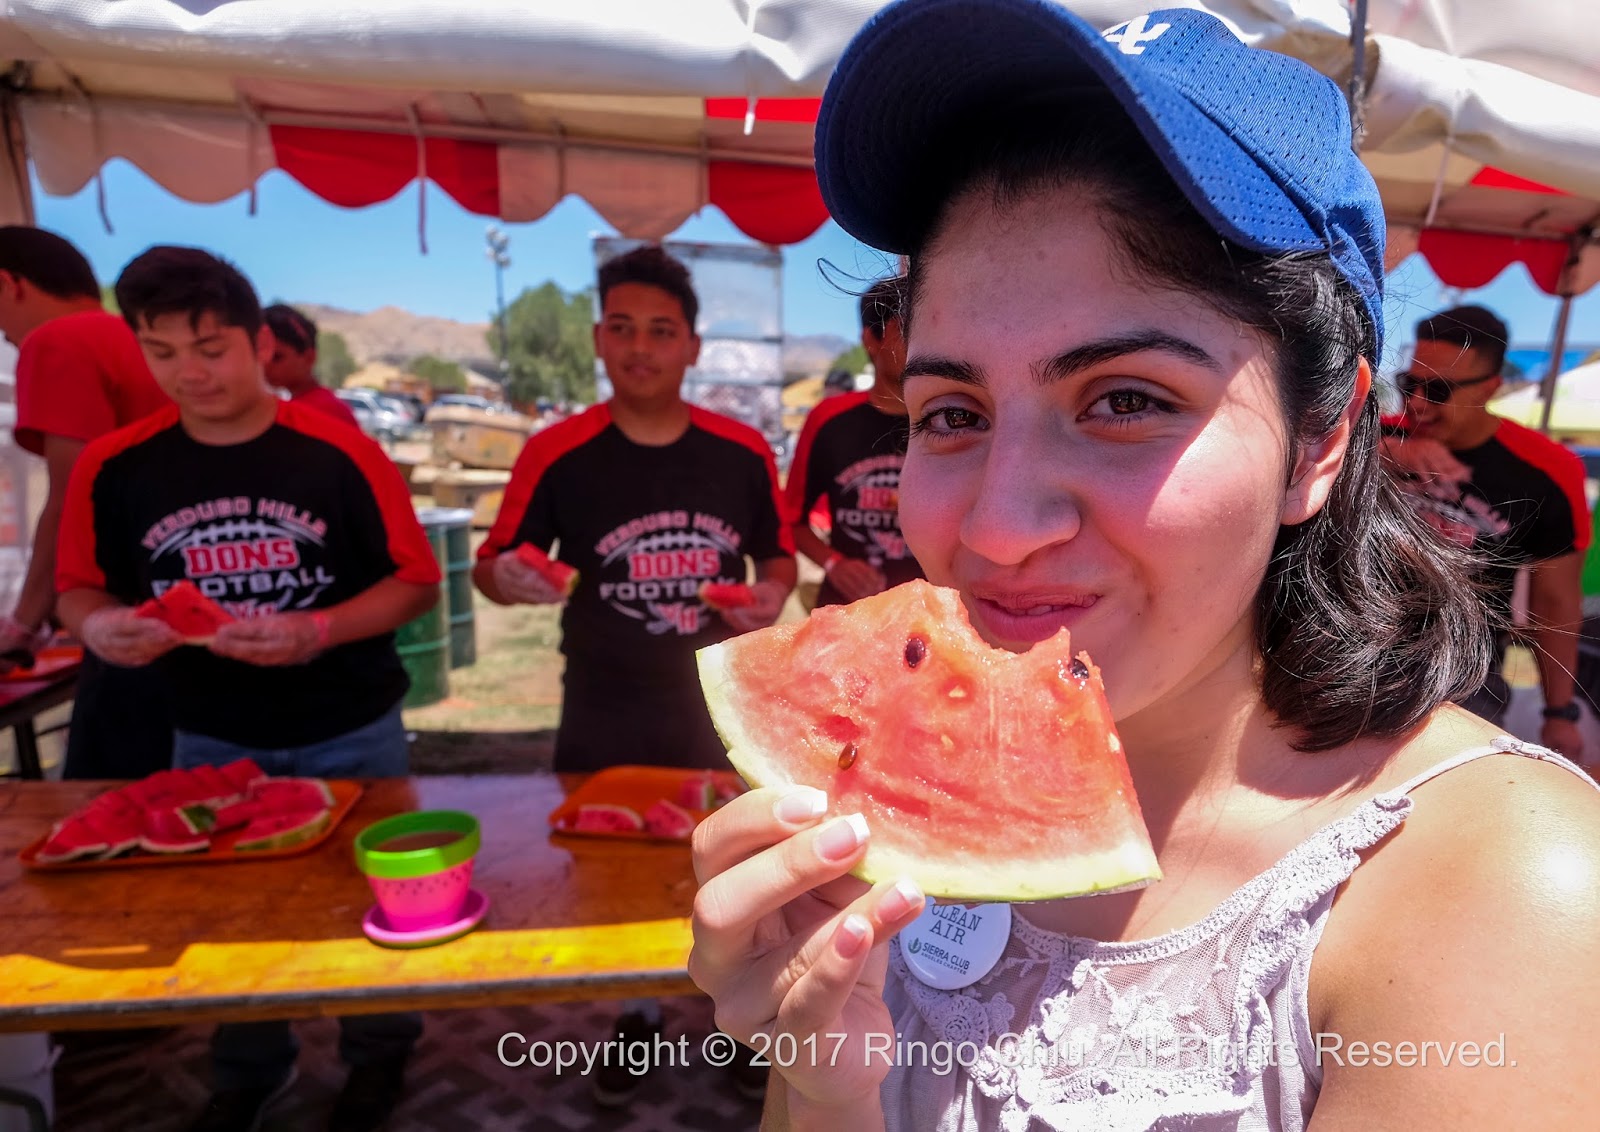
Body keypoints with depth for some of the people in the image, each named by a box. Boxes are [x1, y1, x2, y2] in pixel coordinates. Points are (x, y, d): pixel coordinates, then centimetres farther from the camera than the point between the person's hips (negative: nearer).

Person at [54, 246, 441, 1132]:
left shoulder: (339, 453, -14)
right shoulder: (113, 466, -5)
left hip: (350, 734, -2)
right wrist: (101, 626, -19)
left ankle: (380, 1049, 39)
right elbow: (79, 589, 4)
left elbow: (417, 581, -11)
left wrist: (319, 630, -27)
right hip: (210, 739, 3)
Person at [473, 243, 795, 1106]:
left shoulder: (741, 451, -5)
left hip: (721, 705, 1)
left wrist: (771, 596, -13)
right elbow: (491, 564, -2)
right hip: (603, 718, -1)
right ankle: (635, 1016, 45)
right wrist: (510, 576, -24)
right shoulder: (556, 453, -11)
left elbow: (779, 553, 9)